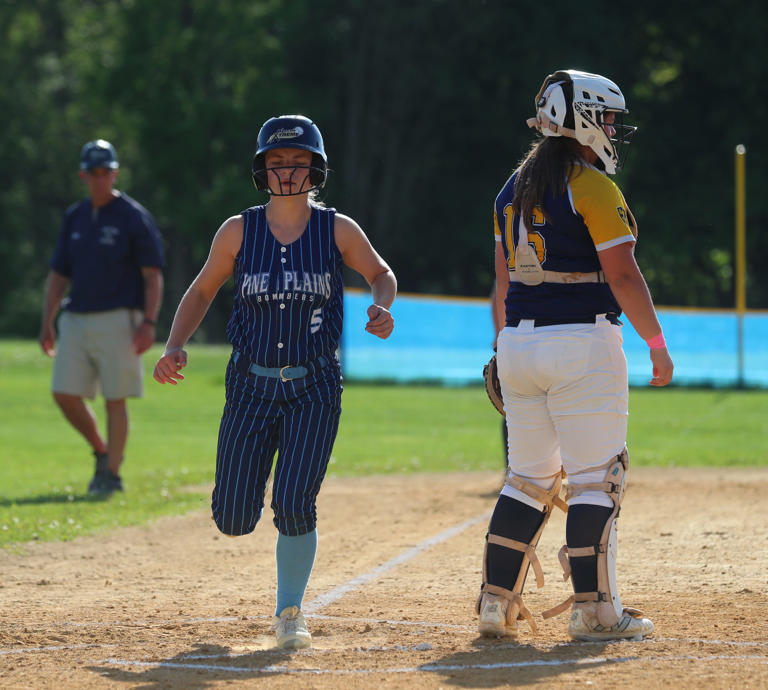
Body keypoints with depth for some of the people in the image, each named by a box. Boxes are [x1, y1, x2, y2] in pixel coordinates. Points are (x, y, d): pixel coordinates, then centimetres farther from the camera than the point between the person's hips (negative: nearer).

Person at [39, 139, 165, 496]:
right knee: (65, 393, -2)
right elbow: (58, 274, 17)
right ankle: (102, 452, 18)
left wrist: (148, 322, -16)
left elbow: (153, 275, -6)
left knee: (115, 399, -5)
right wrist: (47, 322, 8)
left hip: (117, 319, -5)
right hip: (76, 318, 5)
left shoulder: (134, 217, -2)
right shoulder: (74, 218, 14)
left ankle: (112, 473, 2)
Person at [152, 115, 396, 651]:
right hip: (252, 386, 1)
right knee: (234, 520, -3)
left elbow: (381, 273, 13)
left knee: (294, 506, -15)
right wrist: (175, 346, -5)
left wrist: (383, 308, -9)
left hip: (314, 390, -1)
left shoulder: (338, 231, -2)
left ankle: (289, 612, 8)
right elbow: (203, 290, 10)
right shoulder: (239, 231, 0)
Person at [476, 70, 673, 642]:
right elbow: (622, 275, -14)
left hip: (519, 341, 7)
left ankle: (497, 604, 11)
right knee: (597, 478, -2)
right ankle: (593, 610, -3)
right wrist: (657, 343, -6)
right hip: (583, 345, -7)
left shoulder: (513, 190, 13)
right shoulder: (593, 188, -10)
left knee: (529, 478, 14)